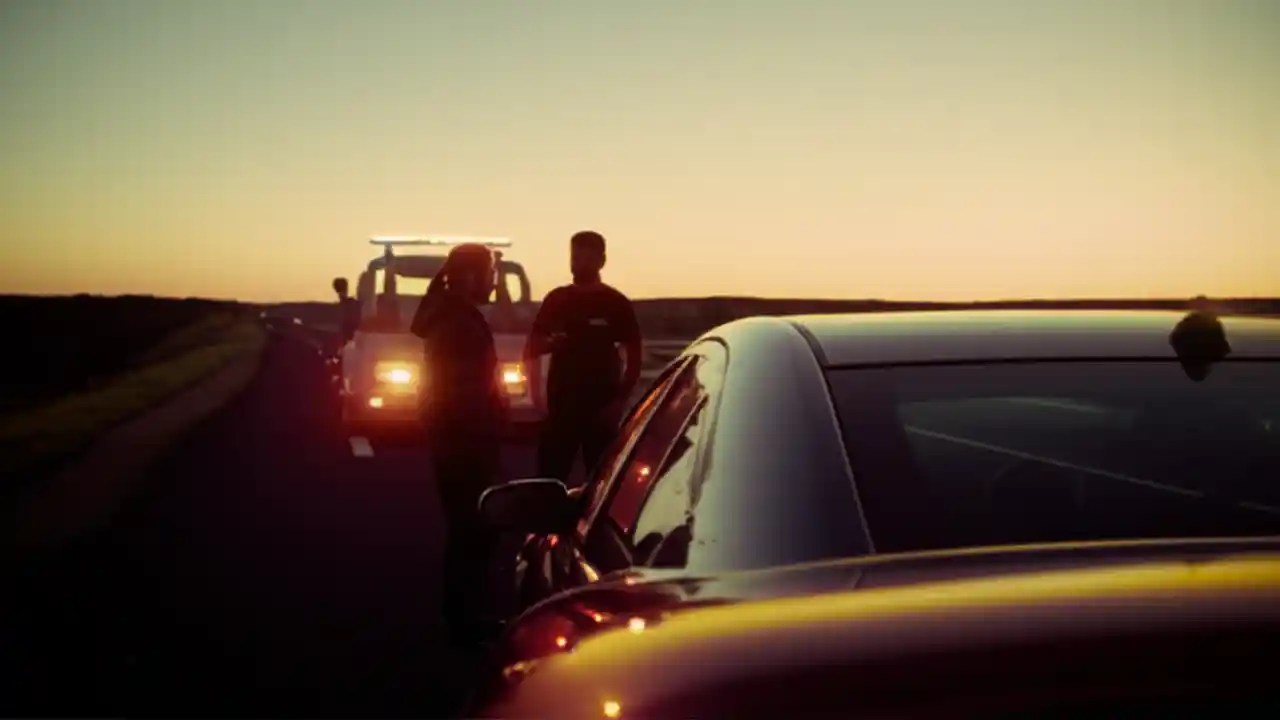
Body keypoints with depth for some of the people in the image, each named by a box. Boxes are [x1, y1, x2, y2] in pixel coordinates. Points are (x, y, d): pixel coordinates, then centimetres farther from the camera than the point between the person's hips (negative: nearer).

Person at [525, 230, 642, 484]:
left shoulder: (616, 304, 0)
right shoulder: (556, 299, 6)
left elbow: (634, 356, 1)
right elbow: (533, 347, 10)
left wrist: (621, 400, -7)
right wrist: (536, 390, -3)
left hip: (601, 405, -2)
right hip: (561, 403, 2)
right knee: (550, 476, -1)